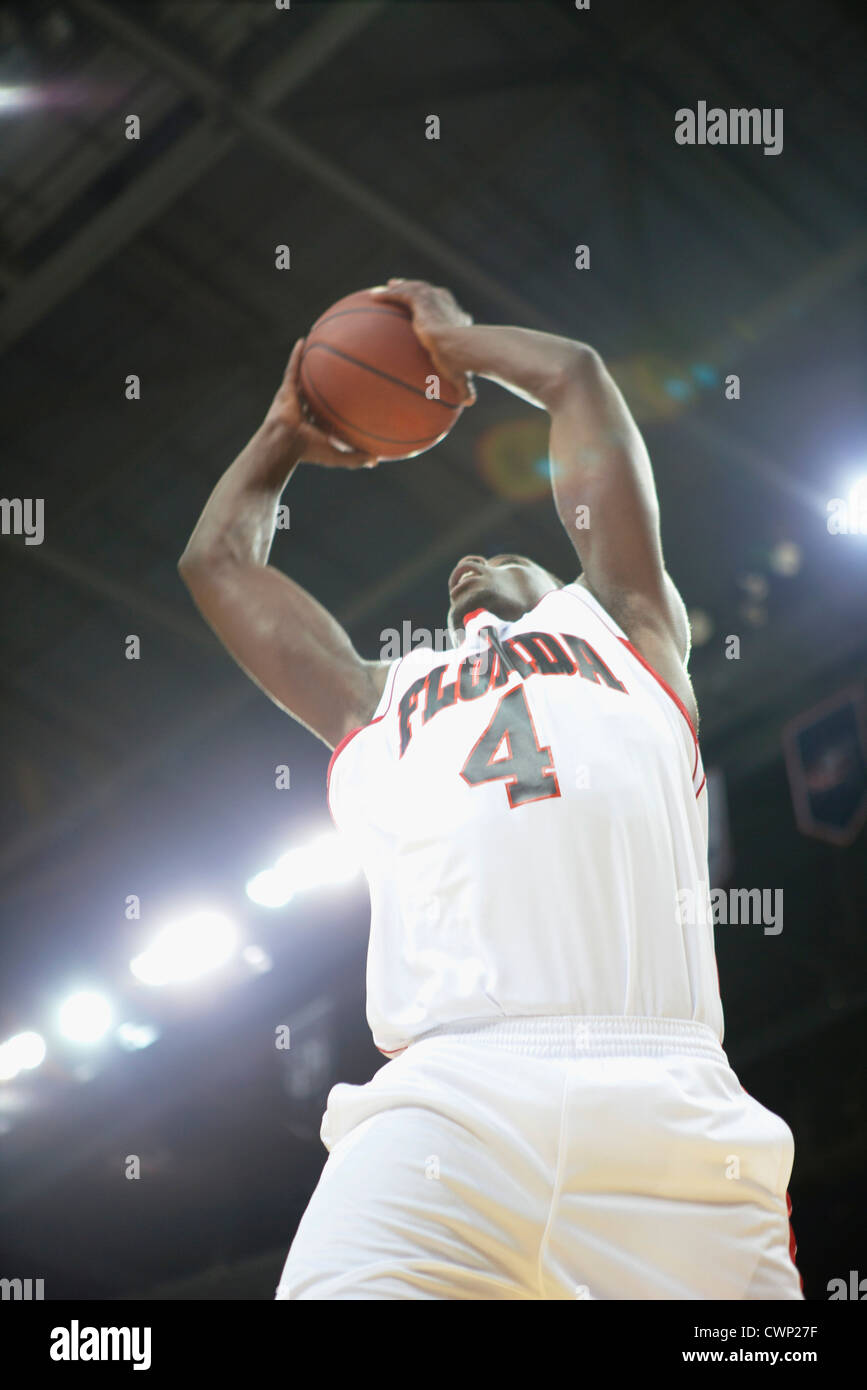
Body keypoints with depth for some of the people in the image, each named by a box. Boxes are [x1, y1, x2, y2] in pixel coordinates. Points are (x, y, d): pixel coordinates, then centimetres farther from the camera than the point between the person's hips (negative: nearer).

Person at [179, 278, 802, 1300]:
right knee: (351, 1282, -22)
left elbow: (578, 377, 33)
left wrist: (455, 338, 49)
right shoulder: (379, 700, 34)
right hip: (448, 1093, 1)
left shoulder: (620, 625, 30)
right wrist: (288, 430, 57)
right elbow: (217, 557, 44)